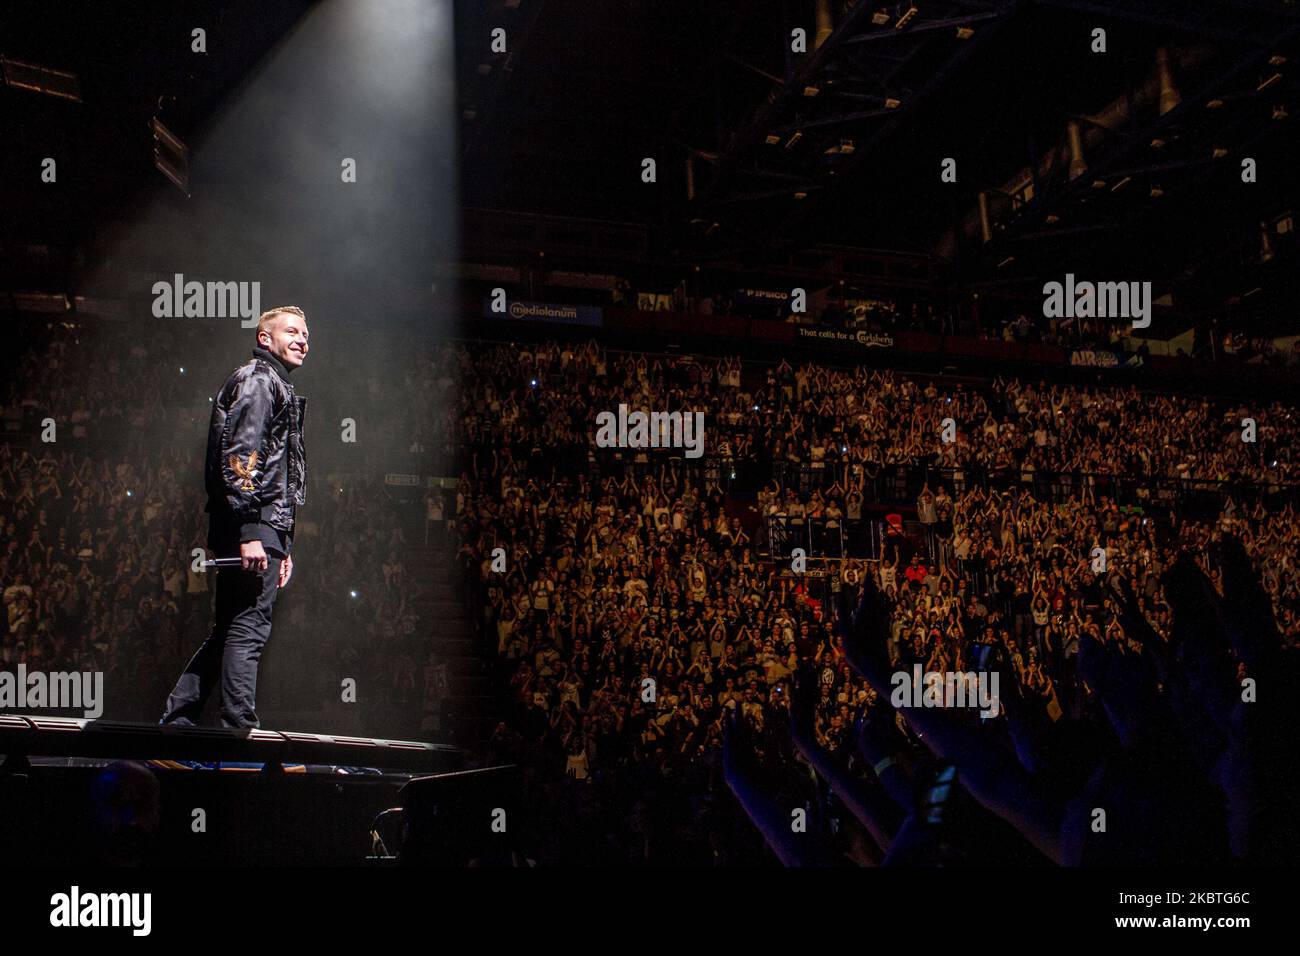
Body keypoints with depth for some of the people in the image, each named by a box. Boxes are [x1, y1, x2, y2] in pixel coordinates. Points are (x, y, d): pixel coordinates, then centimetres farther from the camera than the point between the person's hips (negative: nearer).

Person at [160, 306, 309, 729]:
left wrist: (283, 545, 25)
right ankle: (240, 729, -10)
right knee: (249, 626, -11)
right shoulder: (258, 380, -4)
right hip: (252, 525, -10)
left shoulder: (278, 388, 29)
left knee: (229, 630, 12)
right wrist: (250, 532, -23)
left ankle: (176, 719, 16)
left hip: (263, 527, 10)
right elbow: (240, 455, -16)